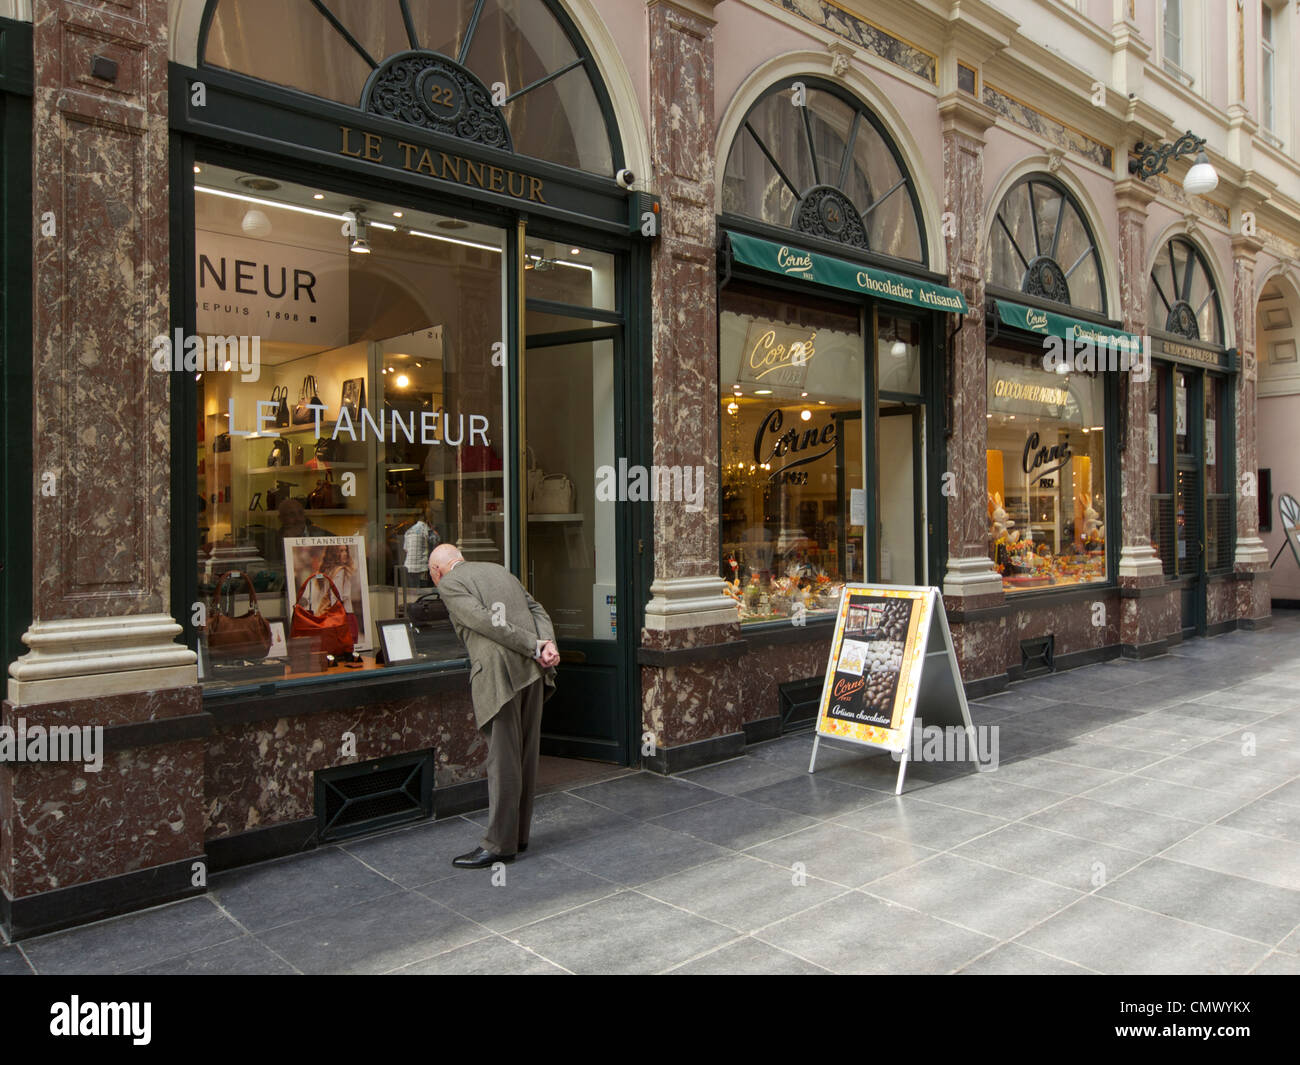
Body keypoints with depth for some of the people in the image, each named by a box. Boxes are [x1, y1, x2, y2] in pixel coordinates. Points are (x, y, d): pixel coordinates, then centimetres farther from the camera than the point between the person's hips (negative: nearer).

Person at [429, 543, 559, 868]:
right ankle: (518, 834, 24)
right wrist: (548, 644, -3)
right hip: (531, 671, 7)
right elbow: (536, 609, 12)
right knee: (526, 756, 13)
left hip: (499, 673, -7)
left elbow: (486, 621, -11)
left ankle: (499, 844, 7)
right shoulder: (500, 570, 23)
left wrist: (536, 647, -10)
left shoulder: (449, 583, 2)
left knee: (503, 760, -2)